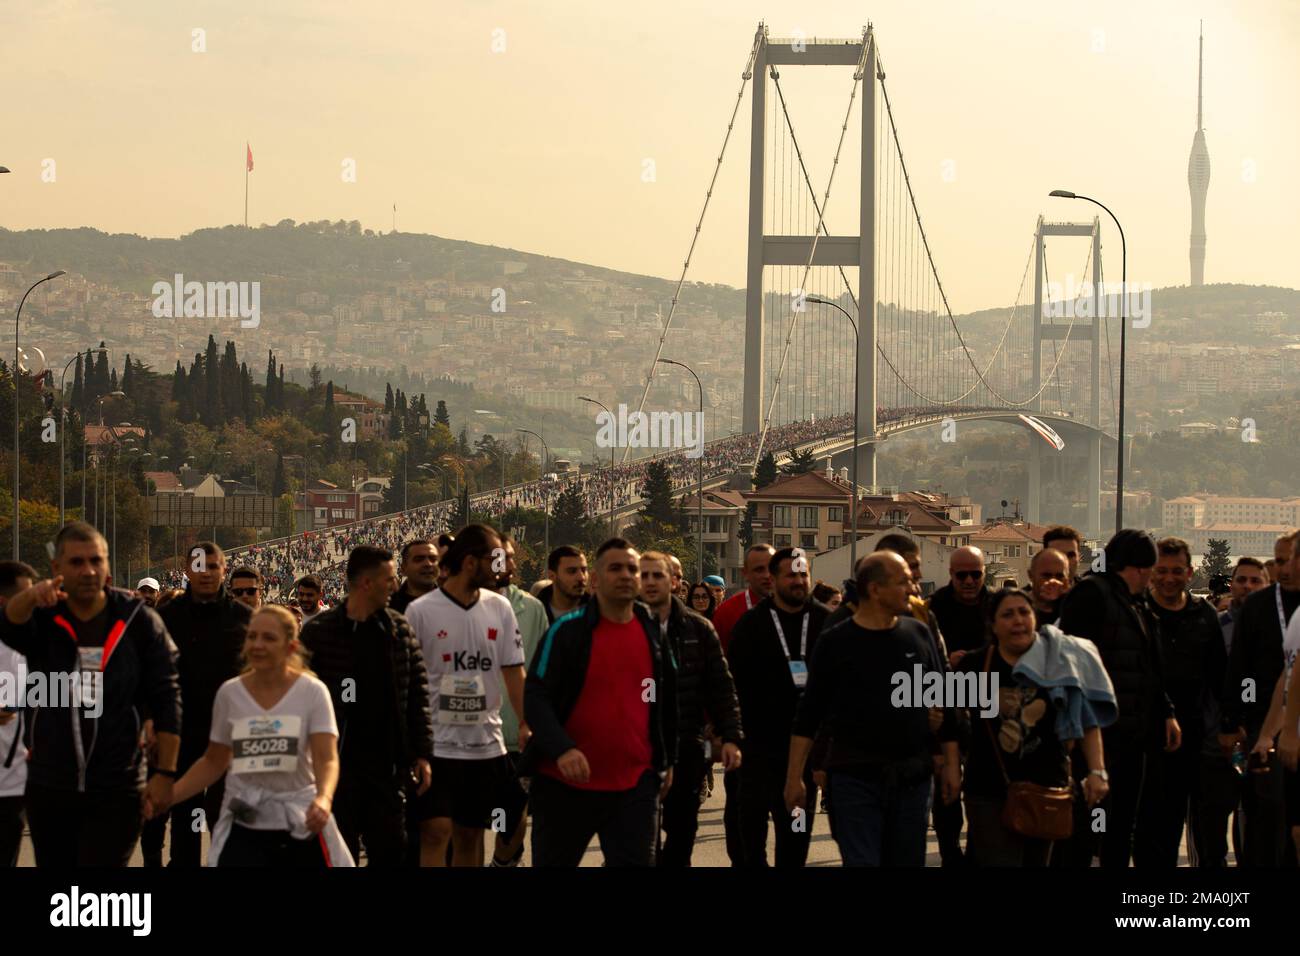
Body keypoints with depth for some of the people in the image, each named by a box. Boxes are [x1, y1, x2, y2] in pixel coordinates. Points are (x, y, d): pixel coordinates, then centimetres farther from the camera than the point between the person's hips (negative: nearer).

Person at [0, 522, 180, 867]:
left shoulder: (139, 621, -2)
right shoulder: (42, 619, 0)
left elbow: (166, 700, -1)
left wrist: (165, 774, -7)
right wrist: (30, 596, -47)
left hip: (116, 790, -2)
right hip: (48, 788, 2)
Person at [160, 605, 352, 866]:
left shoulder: (312, 691, -6)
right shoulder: (229, 693, 2)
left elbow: (326, 758, -16)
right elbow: (213, 762, 11)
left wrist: (324, 798, -37)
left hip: (301, 826, -1)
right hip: (243, 825, 1)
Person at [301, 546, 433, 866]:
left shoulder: (399, 629, 5)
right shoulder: (318, 632, -5)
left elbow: (418, 695, 7)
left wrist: (422, 755, 2)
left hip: (387, 762, 3)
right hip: (337, 762, -3)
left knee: (391, 850, 4)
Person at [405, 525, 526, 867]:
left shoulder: (499, 608, 6)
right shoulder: (420, 611, -7)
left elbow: (513, 671, 8)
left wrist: (527, 723, -1)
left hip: (486, 743, 4)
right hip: (438, 744, -4)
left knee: (471, 832, 12)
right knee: (436, 830, -11)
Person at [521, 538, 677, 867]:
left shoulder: (653, 634, 8)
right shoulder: (567, 630, -6)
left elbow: (667, 701, 20)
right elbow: (535, 697, -12)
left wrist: (668, 761, 22)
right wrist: (561, 749, -26)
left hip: (635, 786, 3)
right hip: (564, 782, -3)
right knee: (552, 860, 9)